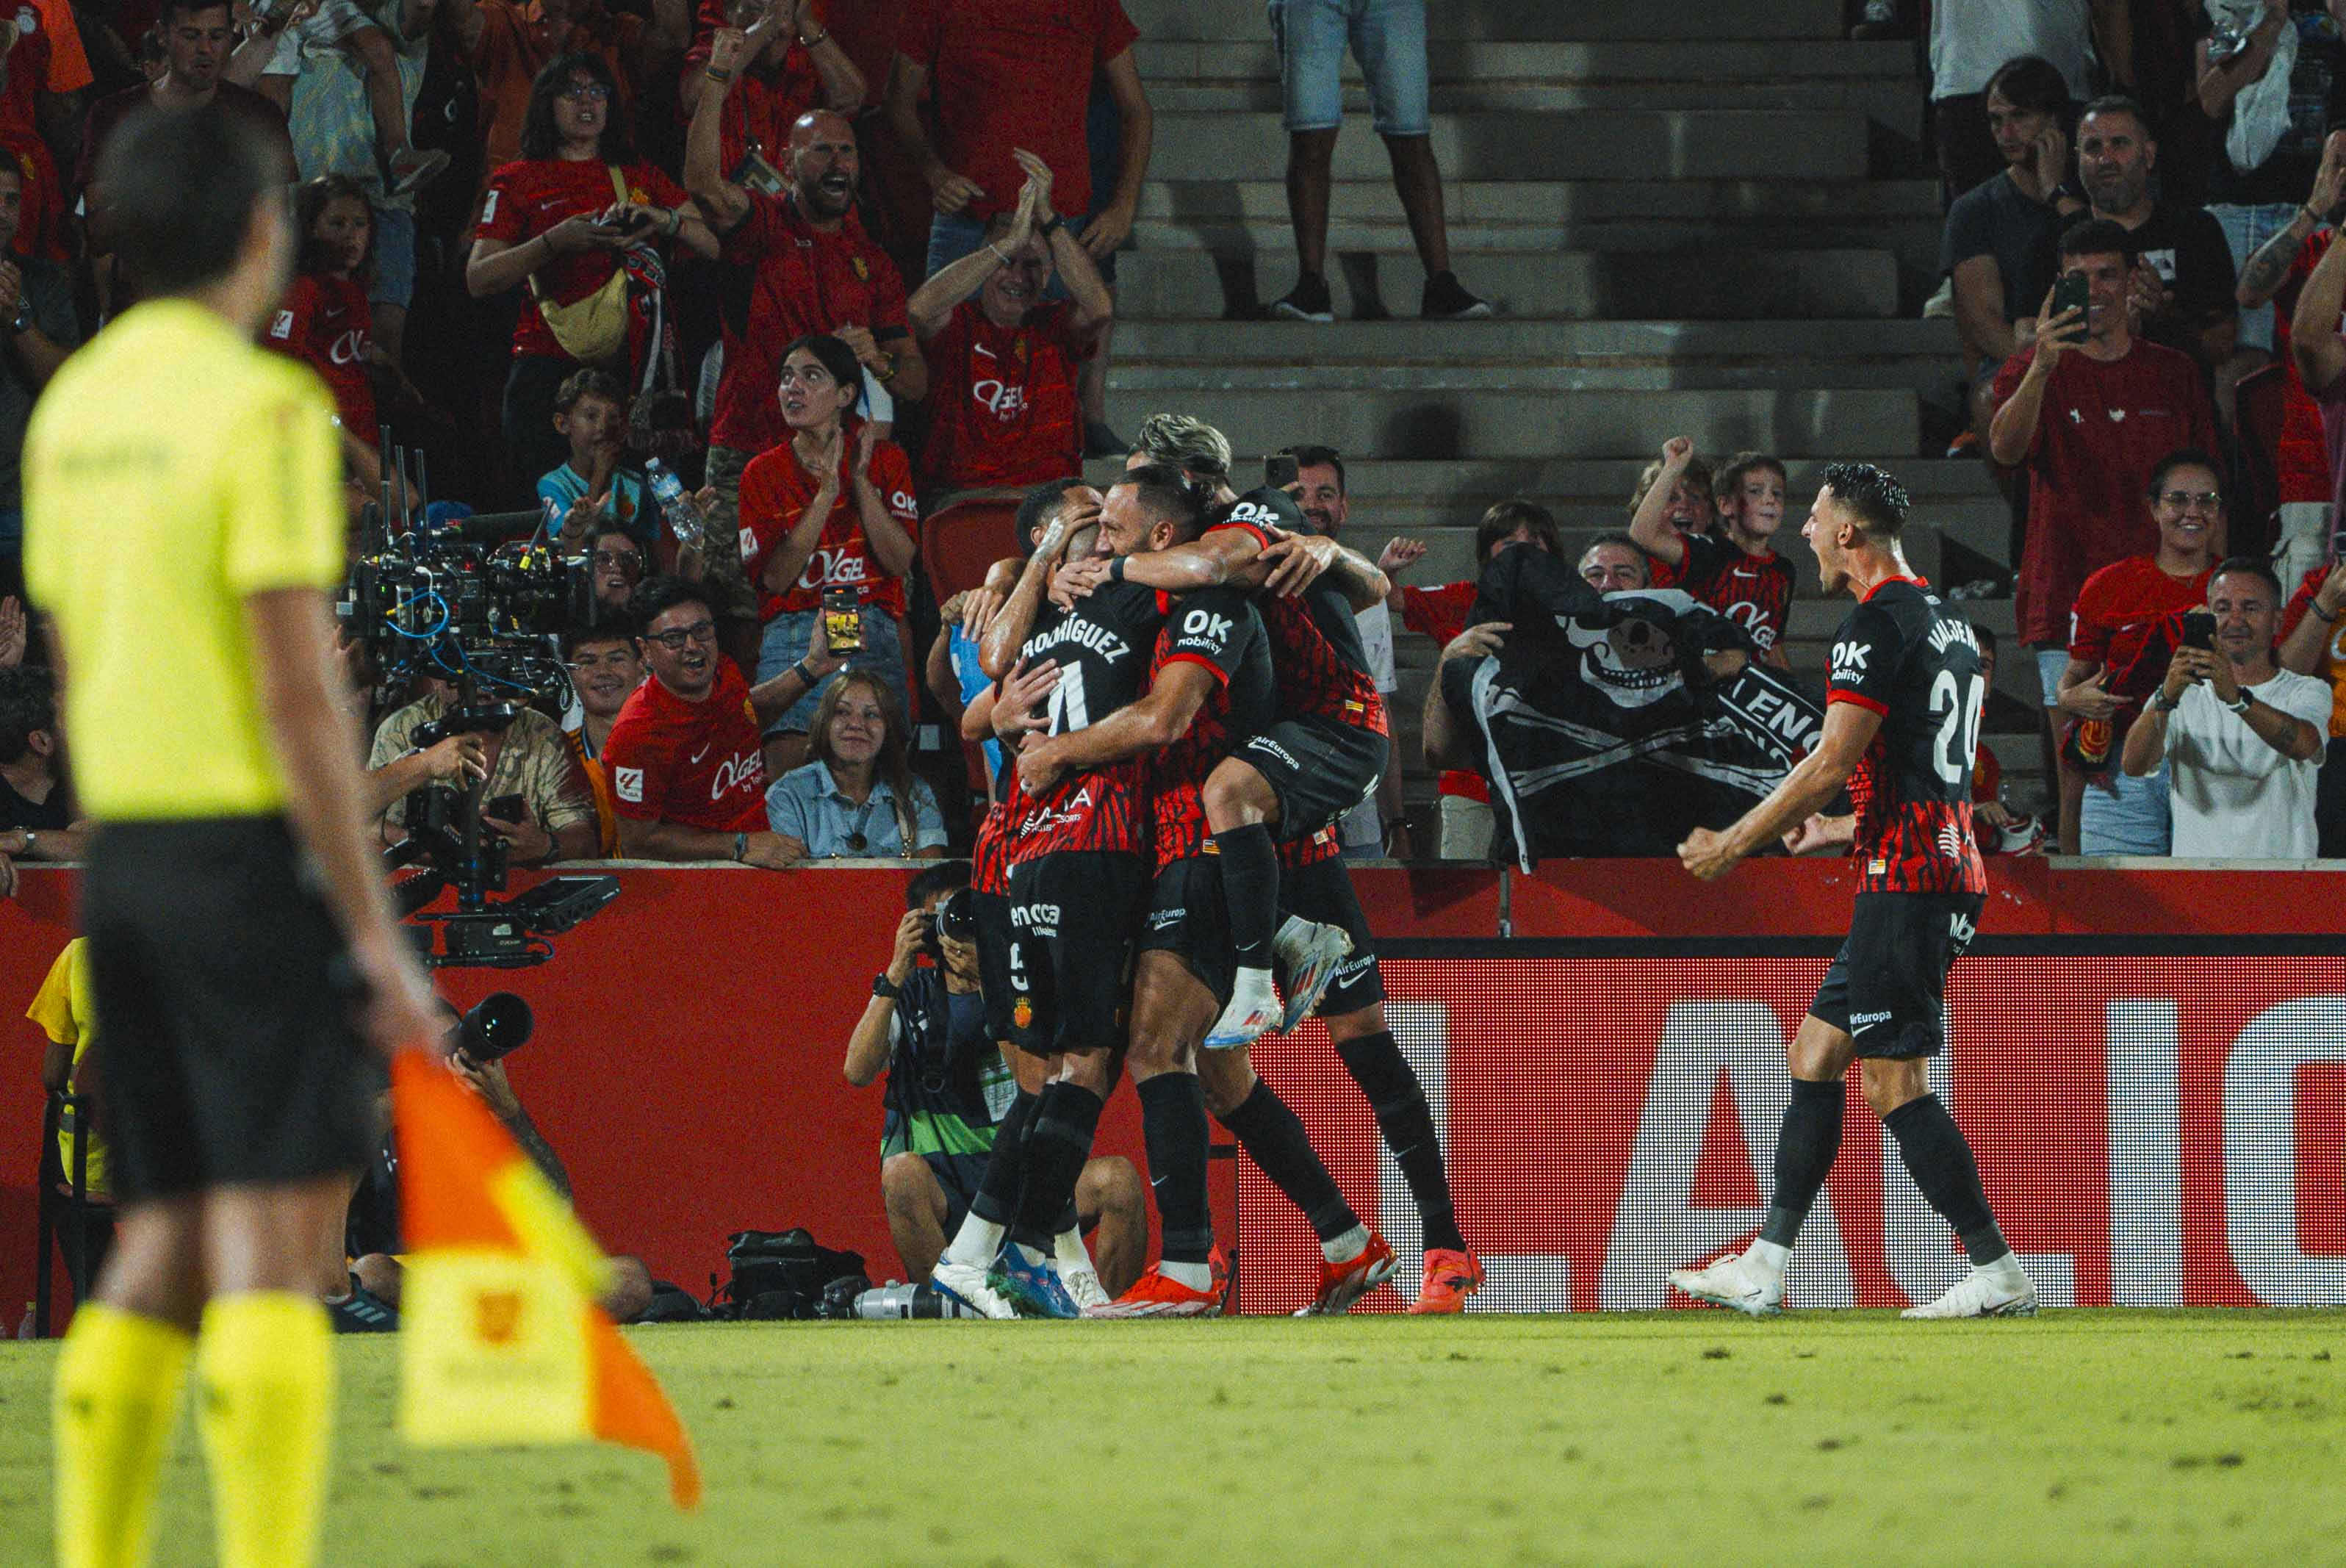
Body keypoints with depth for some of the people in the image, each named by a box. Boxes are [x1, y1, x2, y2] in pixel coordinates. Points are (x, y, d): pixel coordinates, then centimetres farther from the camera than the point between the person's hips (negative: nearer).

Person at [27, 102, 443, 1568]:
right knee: (274, 1238, -8)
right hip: (255, 849, -7)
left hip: (122, 845, 7)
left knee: (163, 1249, 12)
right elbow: (301, 690, -15)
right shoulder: (263, 409, -12)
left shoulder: (74, 407, 12)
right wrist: (375, 928, -12)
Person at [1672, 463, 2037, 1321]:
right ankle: (1763, 1269, 14)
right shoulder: (1948, 624, 18)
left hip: (1906, 883, -10)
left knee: (1894, 1083, -8)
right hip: (1944, 872, 10)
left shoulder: (1876, 624, -12)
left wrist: (1732, 845, -8)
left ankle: (1998, 1274, -8)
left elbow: (1832, 762, -17)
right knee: (1814, 1053, 12)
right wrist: (1834, 829, 36)